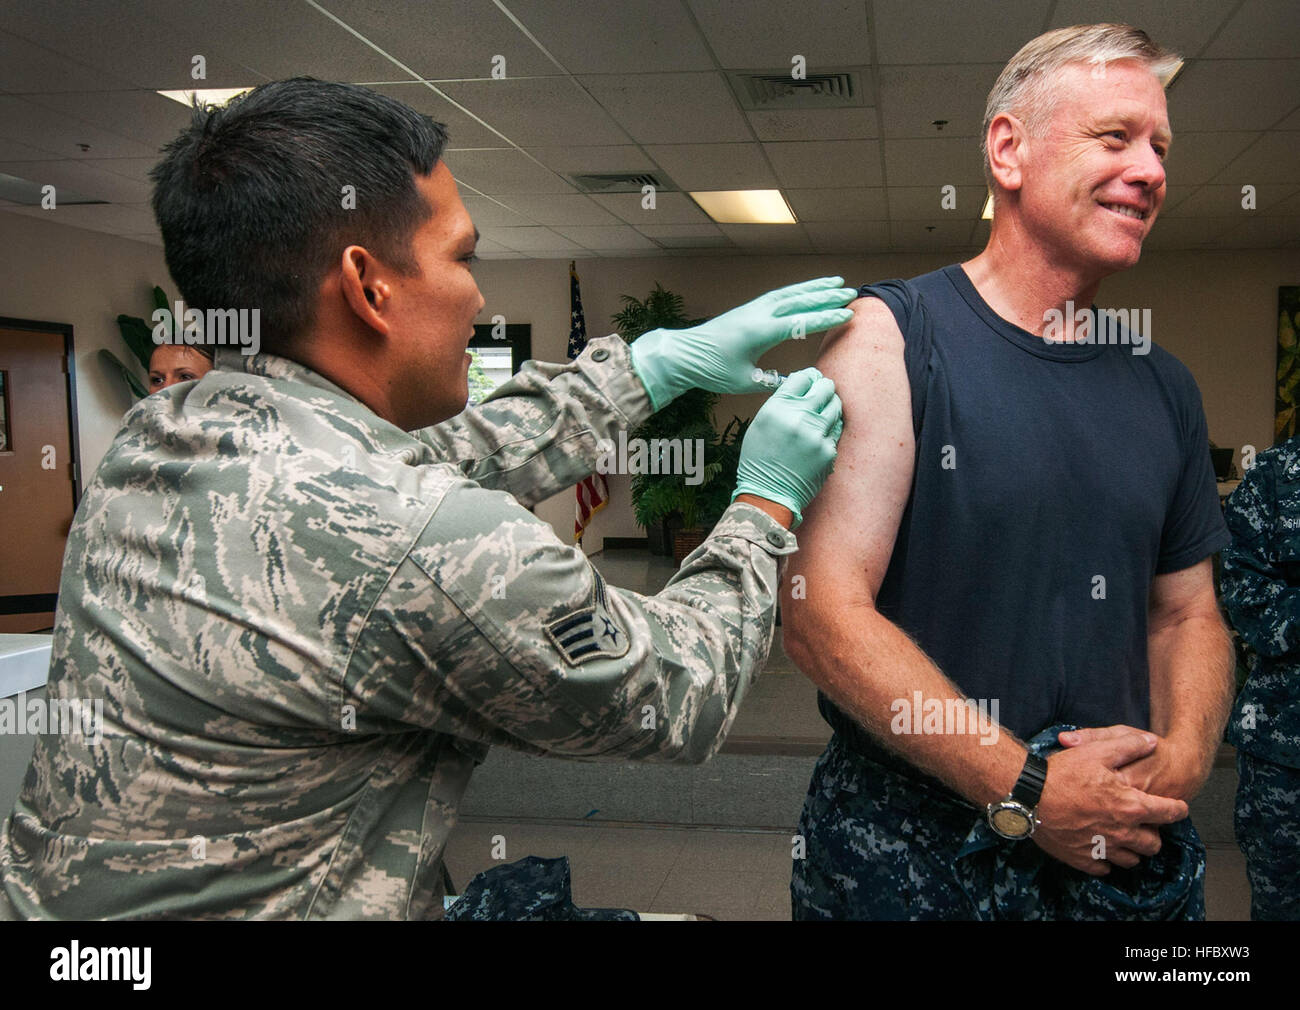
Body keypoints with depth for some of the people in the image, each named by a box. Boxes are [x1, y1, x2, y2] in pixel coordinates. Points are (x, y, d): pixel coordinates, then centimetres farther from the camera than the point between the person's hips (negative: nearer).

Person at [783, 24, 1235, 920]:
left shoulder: (1165, 385, 6)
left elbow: (1187, 615, 13)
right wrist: (1027, 793, -18)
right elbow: (821, 614, -19)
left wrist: (1179, 763, -7)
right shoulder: (890, 336, -12)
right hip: (908, 848, -5)